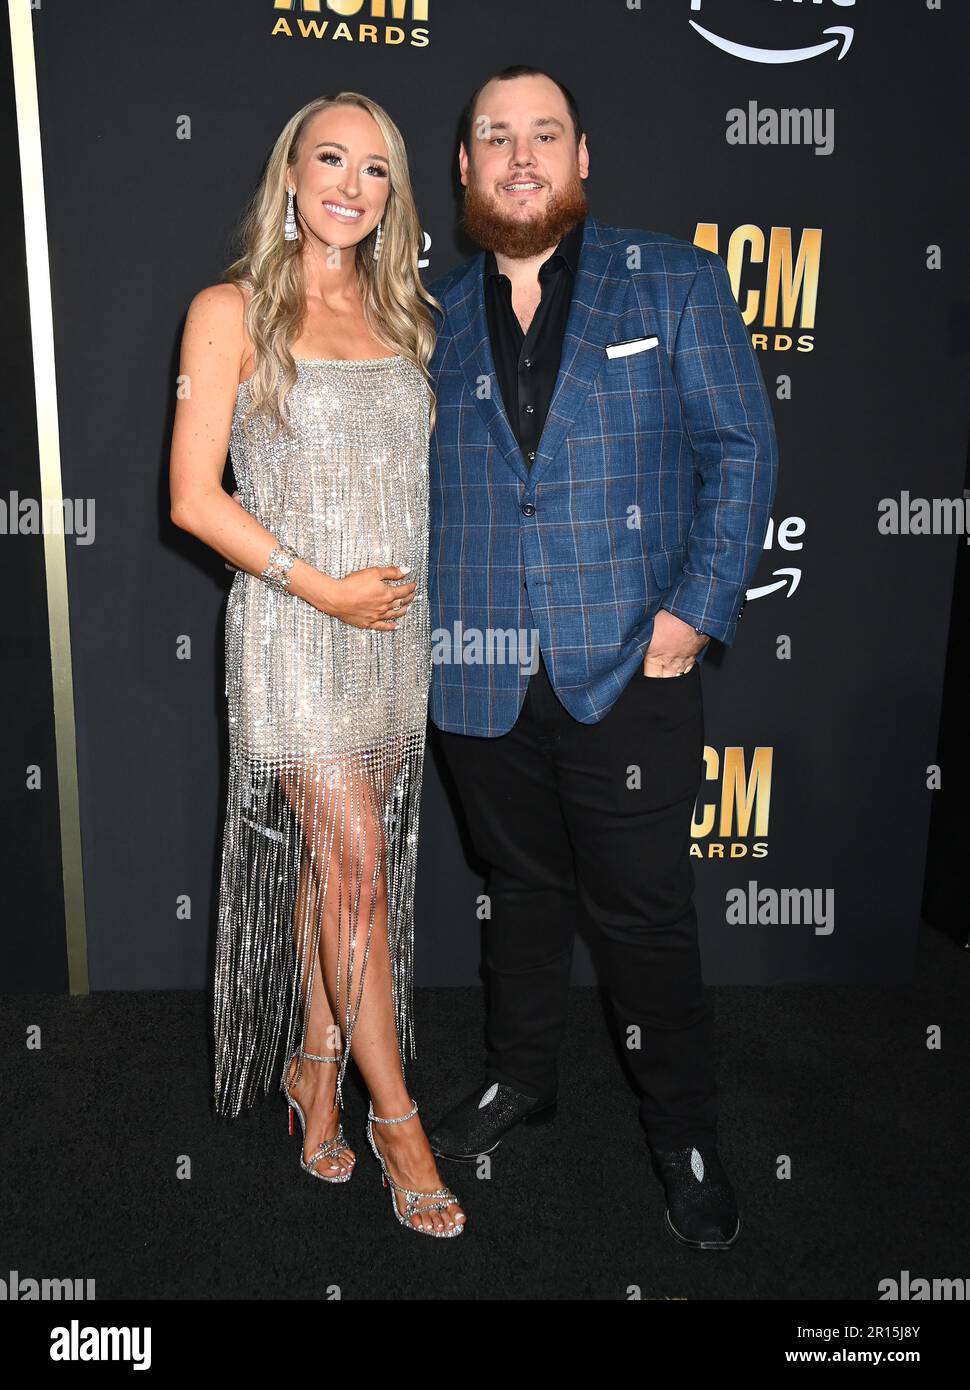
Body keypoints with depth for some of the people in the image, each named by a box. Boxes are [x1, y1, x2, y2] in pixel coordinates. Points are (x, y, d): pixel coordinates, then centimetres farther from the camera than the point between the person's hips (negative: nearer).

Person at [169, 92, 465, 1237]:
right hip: (293, 625, -5)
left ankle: (316, 1068, 27)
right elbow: (194, 497, -8)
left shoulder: (396, 315, 15)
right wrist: (320, 586, -13)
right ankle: (394, 1113, 8)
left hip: (397, 625, 5)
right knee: (356, 860, -7)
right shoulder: (232, 312, -2)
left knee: (340, 858, 10)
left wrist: (405, 589, 9)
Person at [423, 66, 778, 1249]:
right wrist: (416, 617, 1)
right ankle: (521, 1076, 42)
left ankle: (684, 1138, 29)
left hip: (630, 674, -2)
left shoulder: (676, 283, 3)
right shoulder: (430, 318, 10)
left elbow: (741, 451, -1)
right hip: (481, 682, 3)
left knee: (648, 918, 6)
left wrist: (695, 612, -11)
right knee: (523, 888, 19)